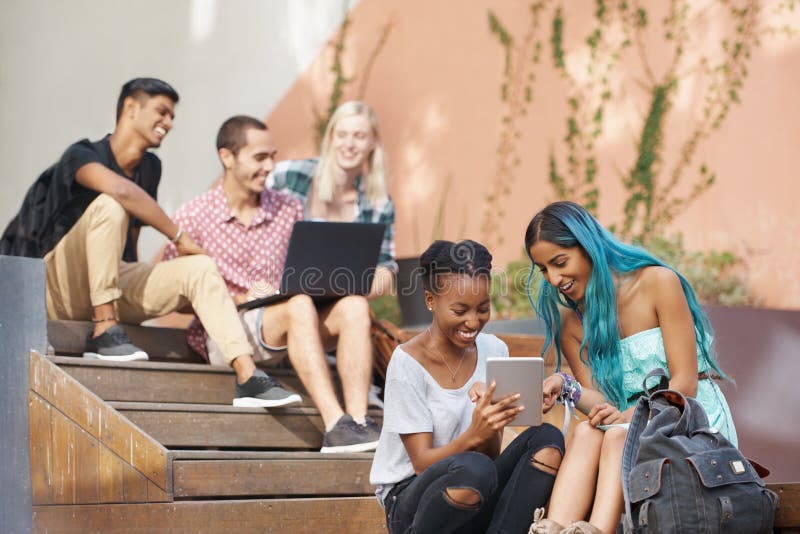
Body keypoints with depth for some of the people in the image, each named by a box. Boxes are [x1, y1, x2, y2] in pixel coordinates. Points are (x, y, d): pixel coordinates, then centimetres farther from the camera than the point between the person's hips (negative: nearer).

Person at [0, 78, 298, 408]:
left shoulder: (150, 168, 12)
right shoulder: (82, 155, -12)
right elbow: (121, 189, -33)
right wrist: (178, 236, -27)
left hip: (115, 285, 7)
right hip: (61, 290, -7)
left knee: (200, 267, -14)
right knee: (109, 204, -30)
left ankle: (248, 377, -28)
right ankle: (103, 332, -29)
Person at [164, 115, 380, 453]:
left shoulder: (288, 209, 12)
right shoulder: (193, 217, -1)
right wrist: (238, 299, -17)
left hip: (280, 341, 5)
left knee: (353, 305, -21)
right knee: (298, 307, -33)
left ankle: (359, 421, -36)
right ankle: (336, 428, -43)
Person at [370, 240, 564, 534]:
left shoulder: (493, 351, 5)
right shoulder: (408, 363, -12)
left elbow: (492, 454, 3)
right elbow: (422, 463, -14)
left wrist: (488, 423, -20)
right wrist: (473, 435, -32)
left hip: (476, 504, 5)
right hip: (409, 500, -5)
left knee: (547, 438, -19)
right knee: (473, 468, -38)